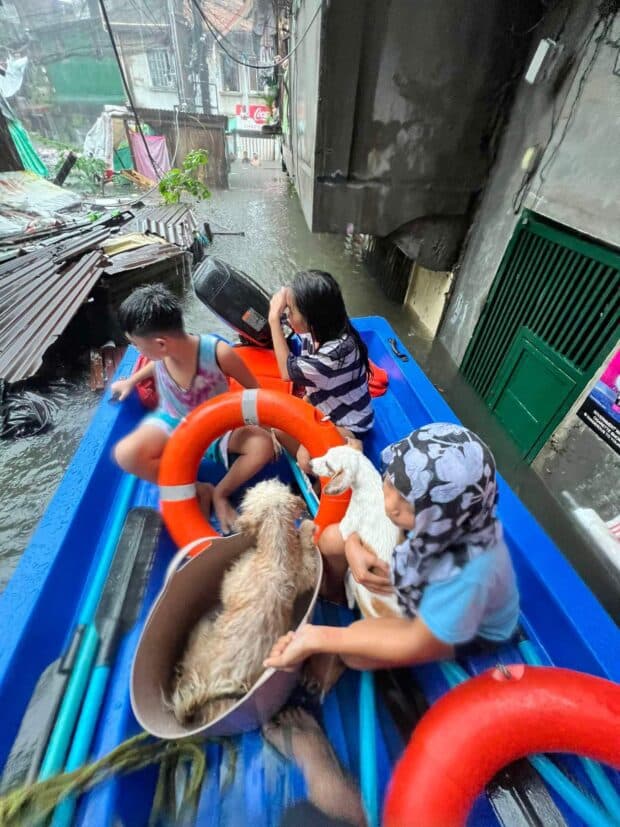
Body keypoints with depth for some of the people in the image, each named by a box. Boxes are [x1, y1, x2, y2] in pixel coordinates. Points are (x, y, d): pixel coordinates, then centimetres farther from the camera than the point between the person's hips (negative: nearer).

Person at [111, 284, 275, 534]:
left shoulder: (218, 352, -30)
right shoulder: (161, 350, -19)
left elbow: (253, 388, -14)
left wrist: (267, 426, -16)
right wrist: (131, 381, 20)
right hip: (173, 424, 3)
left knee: (262, 445, -29)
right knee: (125, 454, -27)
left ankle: (220, 493, -4)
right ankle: (198, 490, -9)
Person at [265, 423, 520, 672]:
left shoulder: (468, 570, -45)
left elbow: (417, 644, -29)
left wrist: (318, 637, -29)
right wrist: (353, 546, -28)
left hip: (474, 627, -4)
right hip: (422, 578, 4)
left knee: (354, 651, -20)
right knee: (330, 539, -8)